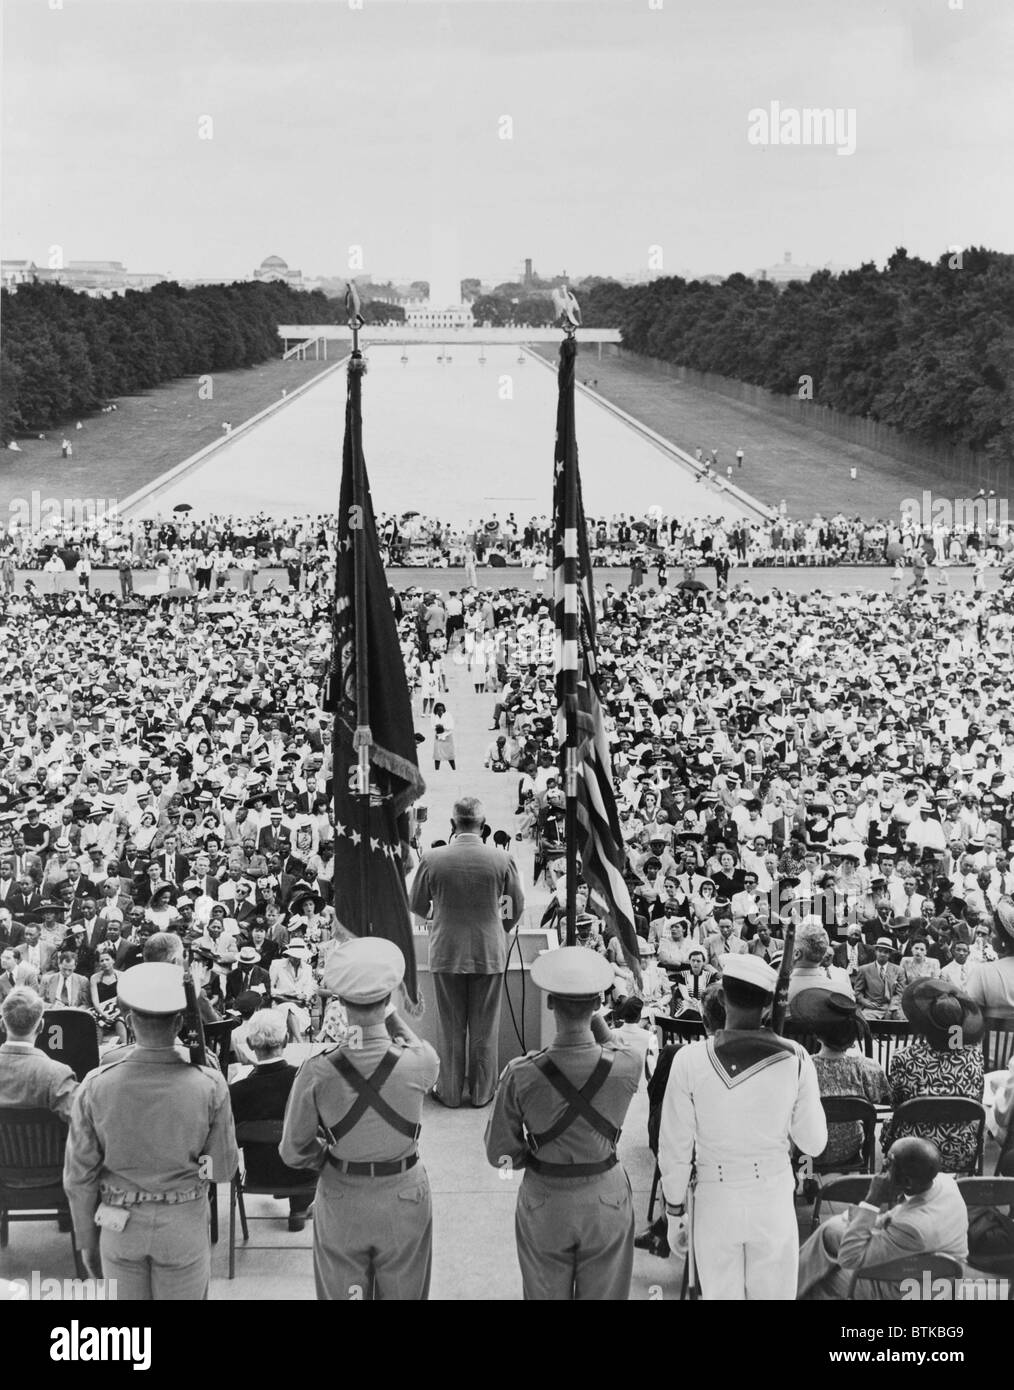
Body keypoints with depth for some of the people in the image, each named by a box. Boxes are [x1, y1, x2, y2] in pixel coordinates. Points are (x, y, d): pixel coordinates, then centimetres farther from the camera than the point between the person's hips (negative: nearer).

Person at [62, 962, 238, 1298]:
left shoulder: (96, 1086, -14)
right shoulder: (209, 1086, -17)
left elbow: (79, 1176, -7)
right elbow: (223, 1170, -9)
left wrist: (87, 1239, 6)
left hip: (119, 1224, 1)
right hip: (184, 1223, -1)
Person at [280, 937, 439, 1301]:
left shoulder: (317, 1072, -20)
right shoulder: (416, 1065, -21)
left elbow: (294, 1153, -8)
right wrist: (389, 1015, 7)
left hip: (340, 1201, 0)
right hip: (404, 1199, 0)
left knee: (341, 1293, 17)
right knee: (402, 1293, 17)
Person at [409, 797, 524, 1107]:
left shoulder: (432, 859, -11)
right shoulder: (501, 860, -11)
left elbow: (417, 906, 2)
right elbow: (517, 907, 3)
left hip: (446, 953, 0)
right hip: (490, 954, 0)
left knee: (450, 1028, 12)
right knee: (484, 1029, 12)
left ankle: (450, 1093, 20)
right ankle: (481, 1093, 20)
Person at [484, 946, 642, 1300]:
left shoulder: (521, 1076, -23)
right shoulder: (628, 1065, -21)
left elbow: (500, 1156, -10)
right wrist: (592, 1015, 6)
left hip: (543, 1202, -1)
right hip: (606, 1198, 1)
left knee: (545, 1295, 18)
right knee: (604, 1295, 18)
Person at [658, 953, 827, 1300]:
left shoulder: (690, 1061, -13)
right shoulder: (794, 1060, -11)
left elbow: (675, 1149, -7)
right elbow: (814, 1143, -4)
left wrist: (674, 1211, 6)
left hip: (715, 1202, 0)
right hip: (773, 1202, 1)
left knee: (720, 1294, 13)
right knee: (775, 1294, 14)